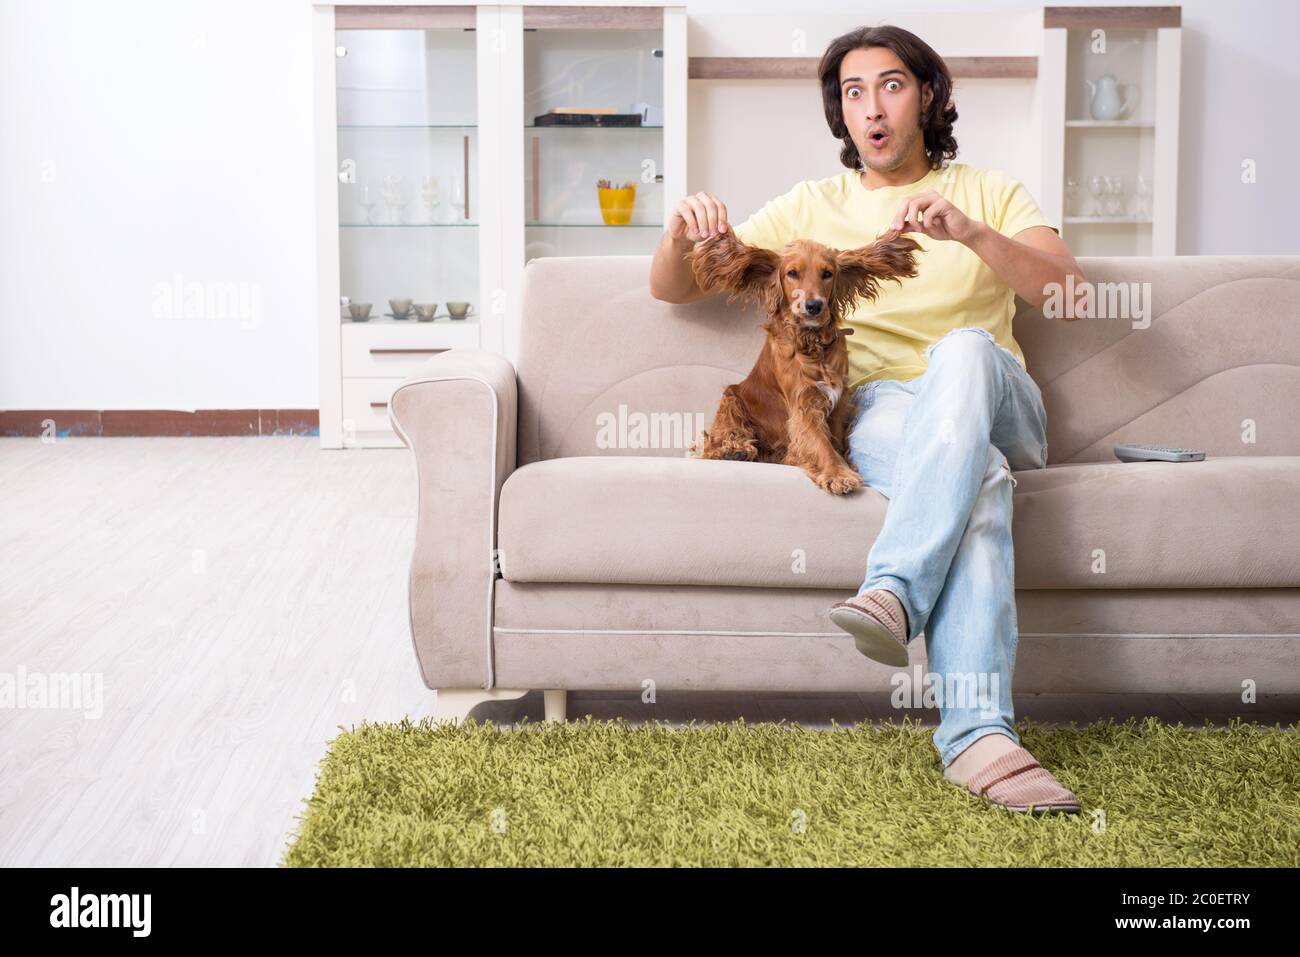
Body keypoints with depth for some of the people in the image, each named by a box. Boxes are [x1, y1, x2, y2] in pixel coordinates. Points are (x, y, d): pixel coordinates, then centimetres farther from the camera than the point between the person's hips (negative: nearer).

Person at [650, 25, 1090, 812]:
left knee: (962, 350, -38)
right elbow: (670, 289, 17)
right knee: (979, 483, -38)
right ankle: (978, 734, -52)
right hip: (880, 413, 0)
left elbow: (1070, 293, -2)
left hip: (996, 405, 1)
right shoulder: (812, 207, 20)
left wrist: (970, 232, -21)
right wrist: (683, 234, -10)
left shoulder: (990, 192, 17)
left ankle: (894, 592, -52)